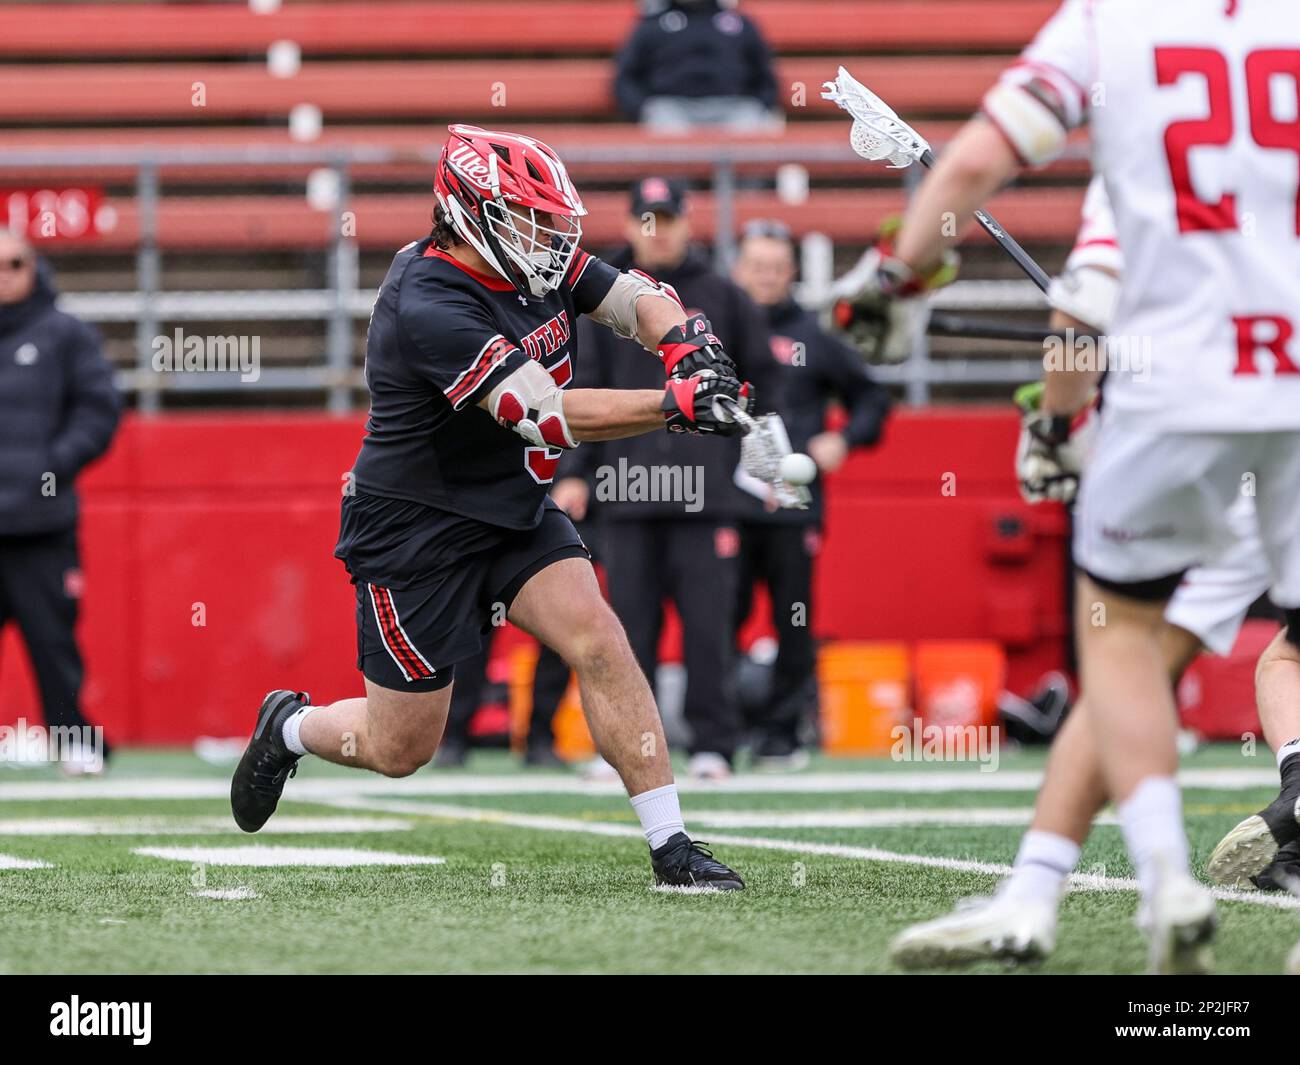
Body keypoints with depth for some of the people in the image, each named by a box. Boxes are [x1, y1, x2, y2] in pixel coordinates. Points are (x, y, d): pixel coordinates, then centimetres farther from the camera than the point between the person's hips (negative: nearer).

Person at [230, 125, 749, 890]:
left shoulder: (533, 264, -2)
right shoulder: (429, 308, -28)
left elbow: (637, 299, 1)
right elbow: (549, 416, -34)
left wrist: (686, 340, -22)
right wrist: (675, 405, -40)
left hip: (515, 512, 7)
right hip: (415, 532, -7)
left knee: (599, 640, -14)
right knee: (401, 749, 2)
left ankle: (671, 846, -11)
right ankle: (292, 727, 34)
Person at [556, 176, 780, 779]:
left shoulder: (721, 298, 8)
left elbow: (762, 376, 16)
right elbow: (584, 394, 7)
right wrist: (574, 473, 0)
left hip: (705, 490, -1)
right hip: (625, 492, 1)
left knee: (707, 625, -3)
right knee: (629, 626, 2)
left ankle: (713, 744, 2)